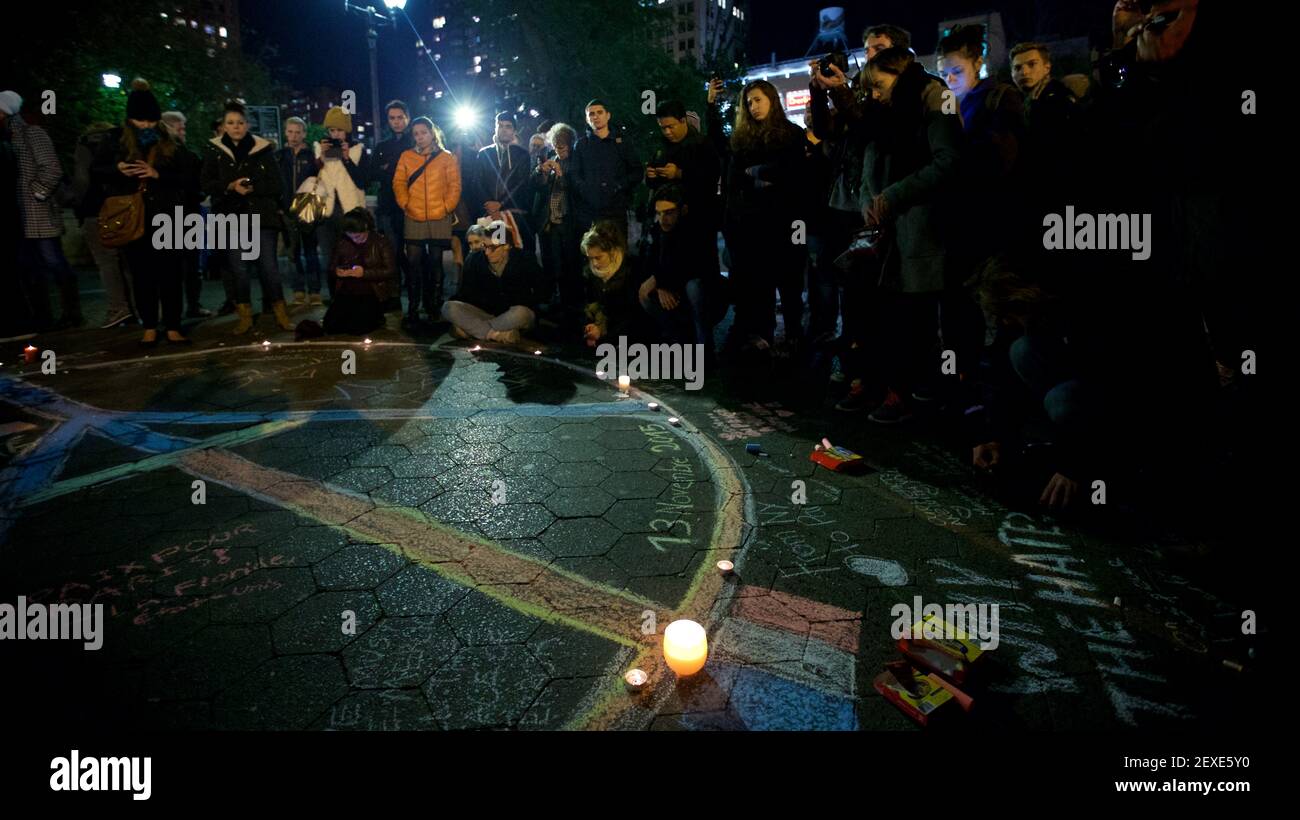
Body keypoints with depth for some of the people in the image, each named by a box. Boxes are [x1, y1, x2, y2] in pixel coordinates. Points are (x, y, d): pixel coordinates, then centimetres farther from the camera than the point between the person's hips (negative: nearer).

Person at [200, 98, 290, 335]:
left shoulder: (263, 149, 4)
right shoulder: (216, 152, 7)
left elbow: (275, 184, 0)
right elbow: (207, 184, 4)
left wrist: (252, 188, -16)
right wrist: (230, 187, -14)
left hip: (261, 216, -1)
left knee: (269, 266, -4)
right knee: (238, 268, 2)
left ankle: (280, 313, 5)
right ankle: (245, 316, 9)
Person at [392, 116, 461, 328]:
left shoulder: (446, 157, 5)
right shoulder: (406, 156, 9)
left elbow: (454, 185, 1)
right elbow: (399, 183, 6)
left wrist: (447, 207, -8)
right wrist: (404, 204, -7)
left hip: (439, 219, -1)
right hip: (413, 219, 1)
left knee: (435, 263, 7)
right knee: (414, 263, -2)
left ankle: (435, 306, 14)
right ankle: (413, 308, 4)